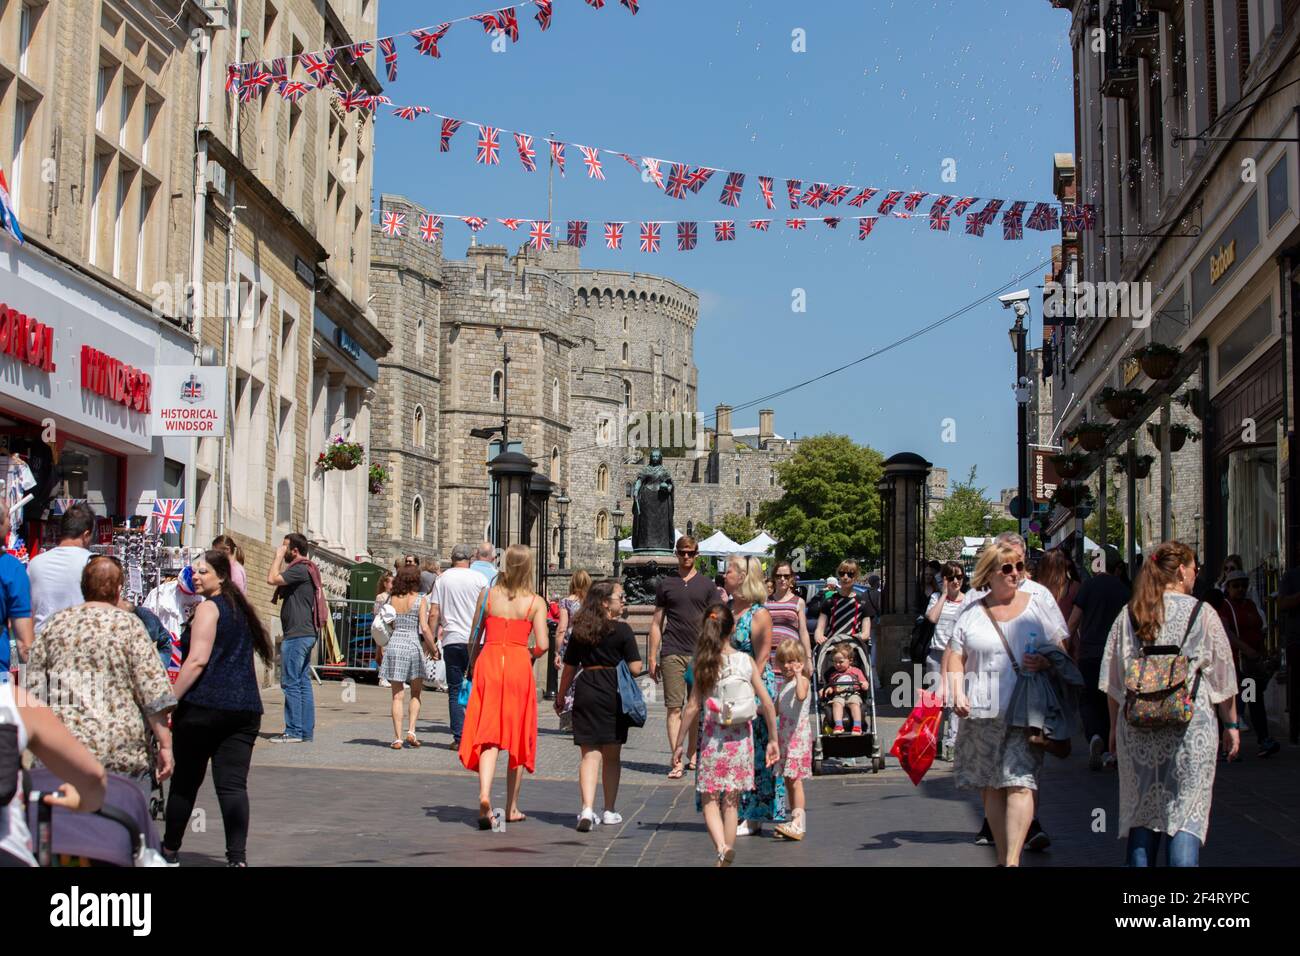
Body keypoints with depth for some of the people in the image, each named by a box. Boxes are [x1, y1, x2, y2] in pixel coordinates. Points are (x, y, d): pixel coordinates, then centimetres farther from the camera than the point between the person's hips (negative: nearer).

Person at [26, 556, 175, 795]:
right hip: (121, 749, -3)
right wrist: (165, 746, -3)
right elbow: (154, 689, -6)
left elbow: (34, 686, 13)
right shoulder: (129, 625, -1)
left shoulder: (55, 623, 10)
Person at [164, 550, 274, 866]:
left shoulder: (208, 608, -6)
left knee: (185, 780, 10)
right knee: (233, 784, -1)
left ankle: (170, 849, 24)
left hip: (204, 706, -6)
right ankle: (237, 857, -14)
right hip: (246, 707, 6)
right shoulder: (241, 609, 17)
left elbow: (197, 660, -15)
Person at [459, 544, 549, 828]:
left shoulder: (487, 595, 3)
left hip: (488, 661, 1)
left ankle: (484, 795, -25)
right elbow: (542, 644, -8)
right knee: (516, 737, 11)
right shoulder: (535, 602, -1)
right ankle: (512, 808, 19)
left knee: (488, 735, -2)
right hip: (519, 665, -1)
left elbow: (475, 637, 8)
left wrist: (472, 667, 22)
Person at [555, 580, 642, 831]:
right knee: (612, 756, 11)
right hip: (614, 694, -2)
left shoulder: (580, 631, 5)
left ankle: (587, 809, -14)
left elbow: (569, 668, 9)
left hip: (586, 694, 2)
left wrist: (561, 697, 20)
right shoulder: (622, 630, -7)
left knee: (590, 753, 3)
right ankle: (609, 812, 21)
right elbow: (635, 668, -9)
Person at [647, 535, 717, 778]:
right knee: (674, 708, -6)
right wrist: (652, 657, 5)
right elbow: (656, 623, 11)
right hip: (672, 655, 0)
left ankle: (692, 755, 22)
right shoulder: (665, 584, 9)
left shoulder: (705, 585, 8)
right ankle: (677, 762, -8)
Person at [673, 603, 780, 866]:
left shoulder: (704, 664, -5)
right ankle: (727, 859, 17)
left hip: (713, 738, -2)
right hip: (740, 737, 2)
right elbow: (767, 703, 0)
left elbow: (693, 708, -6)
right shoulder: (746, 661, -1)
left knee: (709, 800, 7)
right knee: (731, 802, 12)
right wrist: (772, 739, 9)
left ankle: (722, 847, -16)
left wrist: (679, 743, 2)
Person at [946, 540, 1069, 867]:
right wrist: (957, 694, -9)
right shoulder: (970, 615, 10)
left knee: (1019, 782, -14)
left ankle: (1012, 860, -18)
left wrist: (1045, 663, -9)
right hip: (982, 713, 2)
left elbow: (1062, 654, 13)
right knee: (991, 787, 7)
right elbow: (955, 659, 7)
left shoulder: (1037, 607, 9)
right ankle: (1002, 855, 19)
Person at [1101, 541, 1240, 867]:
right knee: (1187, 814, 0)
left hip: (1138, 730, 3)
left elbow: (1113, 680, 8)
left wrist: (1115, 727, 17)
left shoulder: (1129, 616, 6)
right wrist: (1231, 724, 13)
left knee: (1141, 812, 10)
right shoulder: (1202, 613, -2)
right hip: (1191, 728, -3)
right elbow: (1222, 675, 3)